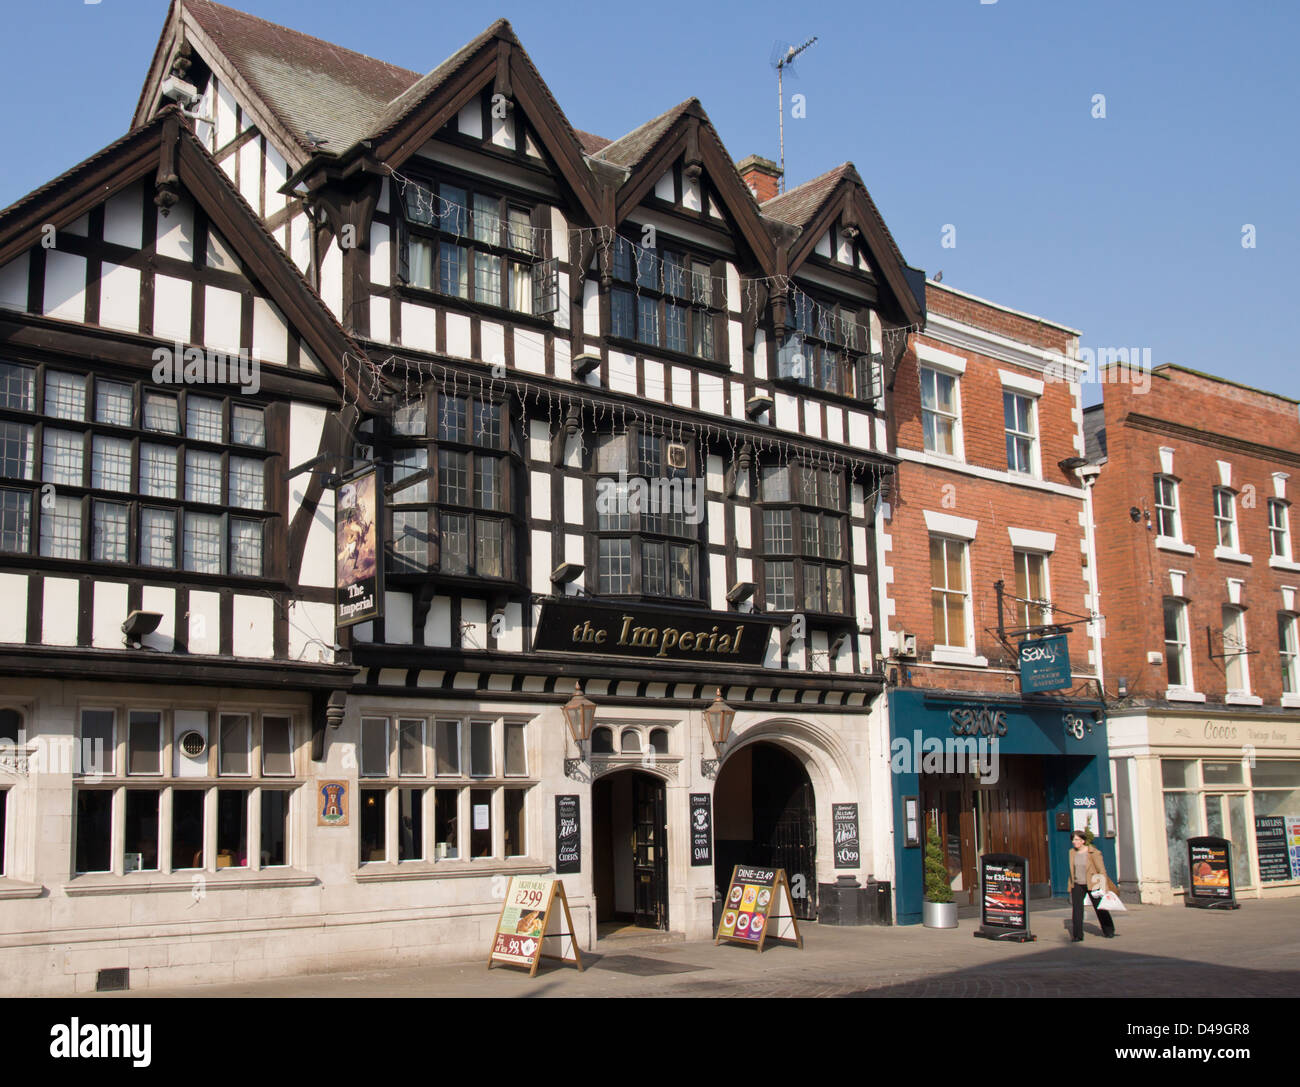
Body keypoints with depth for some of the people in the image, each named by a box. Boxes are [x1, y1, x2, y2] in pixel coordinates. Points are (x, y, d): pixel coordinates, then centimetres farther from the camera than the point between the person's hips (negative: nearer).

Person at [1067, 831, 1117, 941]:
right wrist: (1072, 885, 16)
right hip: (1077, 885, 4)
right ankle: (1077, 935, -5)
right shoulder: (1072, 852, 3)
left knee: (1100, 908, 8)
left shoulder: (1093, 853, -14)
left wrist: (1104, 886, -15)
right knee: (1076, 909, -8)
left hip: (1092, 884, -4)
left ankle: (1108, 931, 30)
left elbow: (1102, 870, -11)